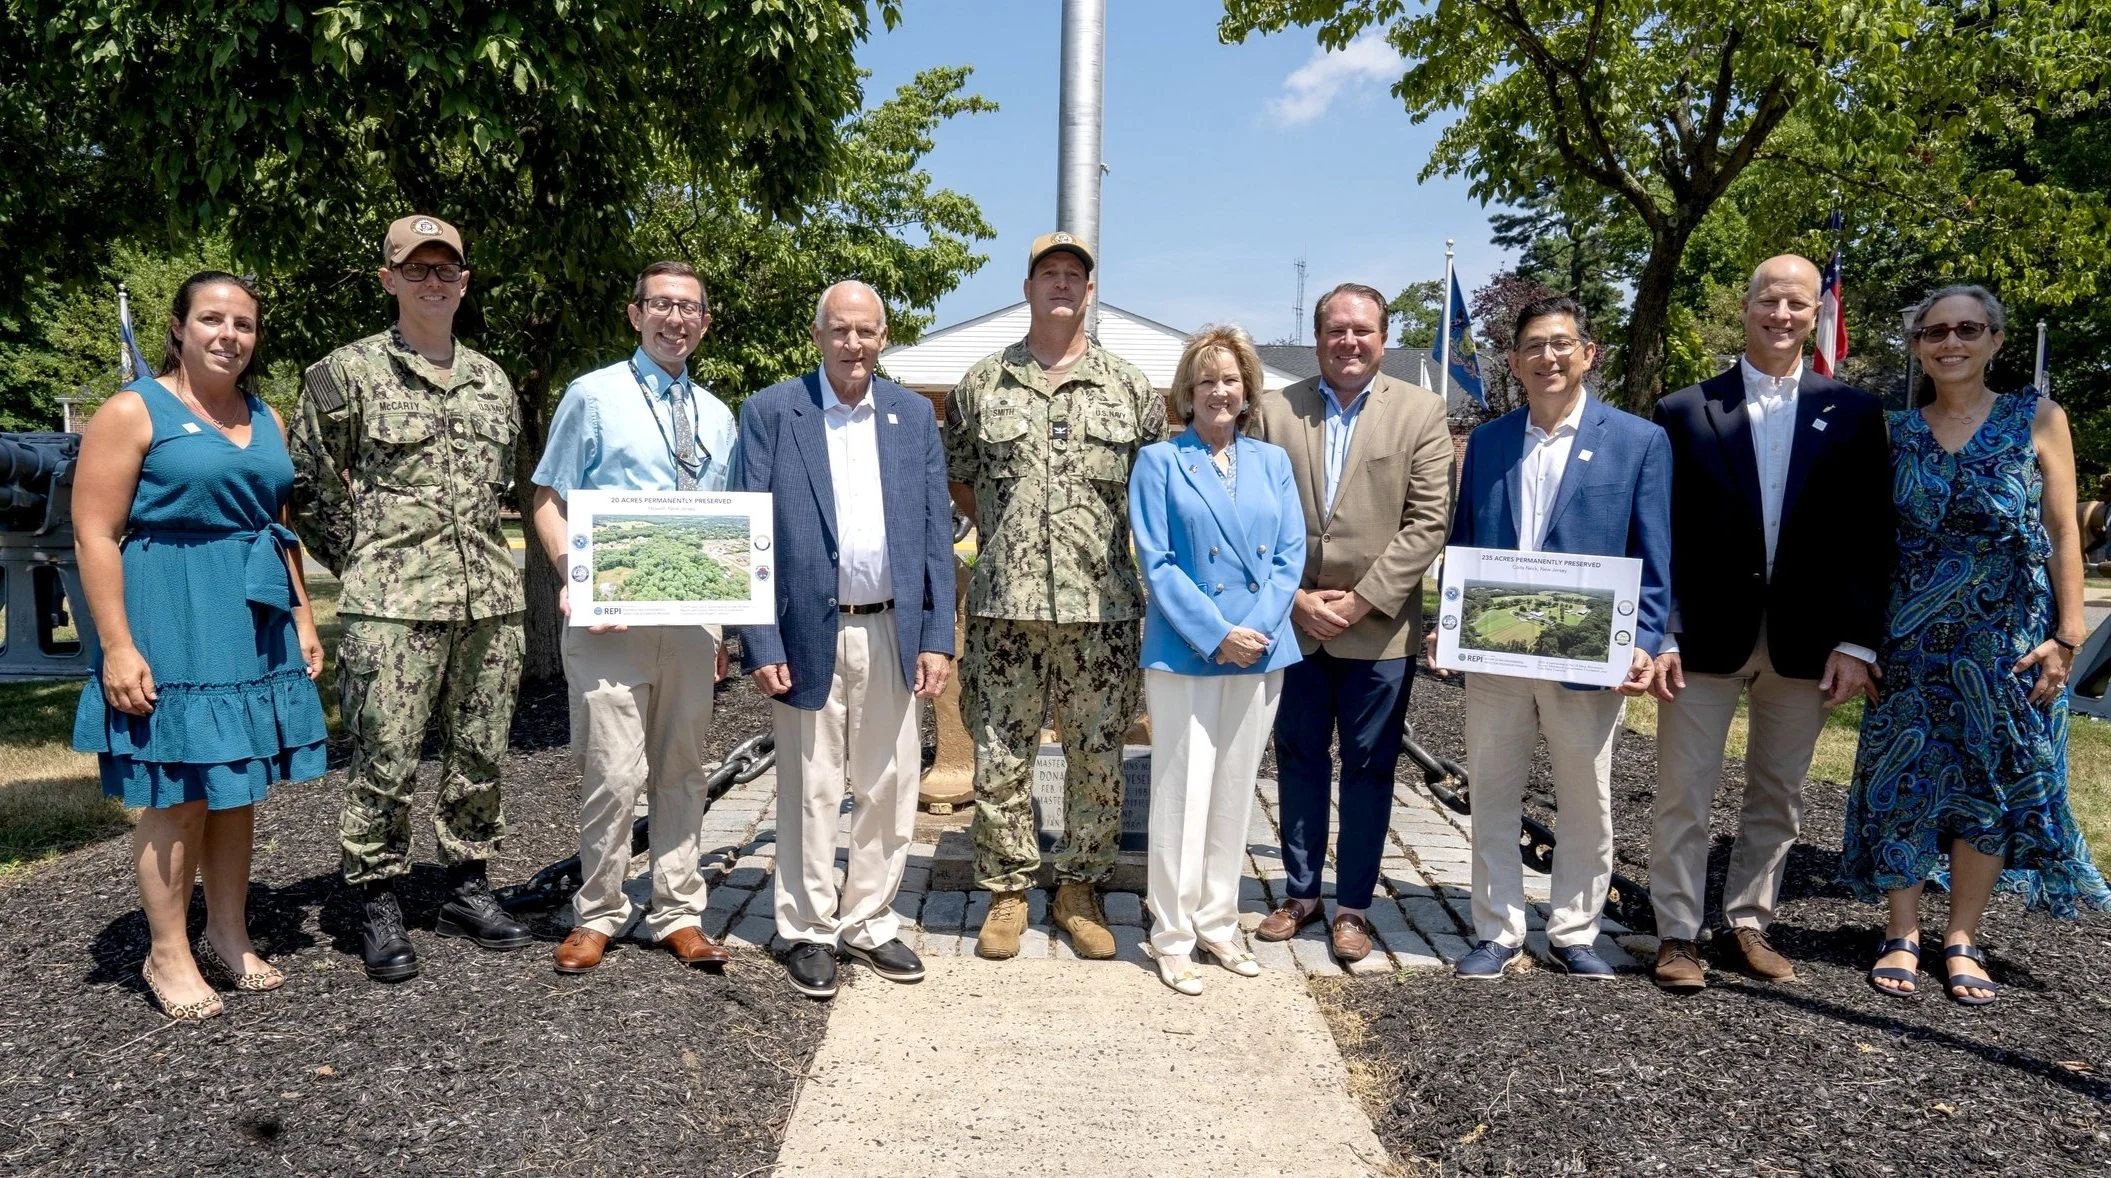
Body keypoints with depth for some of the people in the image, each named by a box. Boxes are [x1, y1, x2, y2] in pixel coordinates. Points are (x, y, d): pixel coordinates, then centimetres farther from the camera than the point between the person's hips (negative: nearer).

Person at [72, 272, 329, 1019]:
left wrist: (302, 618, 13)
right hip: (171, 627, -6)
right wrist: (118, 646, -16)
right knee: (177, 793, 0)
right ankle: (168, 955, 15)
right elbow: (94, 534, -9)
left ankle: (228, 937, 25)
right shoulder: (134, 411, -5)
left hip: (256, 625, 6)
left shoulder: (266, 420, 14)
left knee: (239, 785, 12)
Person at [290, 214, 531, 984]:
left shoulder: (492, 382, 15)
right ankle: (378, 907, 14)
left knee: (479, 755, 10)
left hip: (491, 599, 5)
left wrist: (479, 557, 16)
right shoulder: (348, 372, 0)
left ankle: (467, 891, 23)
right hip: (392, 605, -4)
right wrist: (364, 563, 2)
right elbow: (308, 486, 3)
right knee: (384, 762, -1)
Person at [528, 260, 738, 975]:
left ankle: (678, 915, 23)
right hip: (609, 618, -4)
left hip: (691, 618, 4)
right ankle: (597, 916, 15)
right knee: (614, 775, -5)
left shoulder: (717, 417, 15)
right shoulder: (594, 395, 1)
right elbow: (548, 502, -1)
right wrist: (572, 579, -18)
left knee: (682, 772, 11)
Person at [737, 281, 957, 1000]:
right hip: (810, 634, -3)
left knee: (890, 790, 10)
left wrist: (937, 637, 0)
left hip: (894, 632, 3)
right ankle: (809, 932, 23)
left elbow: (936, 531, 7)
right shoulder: (771, 412, -2)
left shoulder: (914, 415, 7)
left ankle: (870, 923, 26)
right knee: (810, 793, 7)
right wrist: (761, 643, -10)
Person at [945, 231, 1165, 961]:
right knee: (1000, 761, 5)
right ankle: (1006, 891, 21)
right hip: (1005, 607, 0)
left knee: (1098, 761, 8)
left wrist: (1130, 552, 6)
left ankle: (1080, 888, 24)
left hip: (1104, 608, 0)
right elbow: (957, 479, 17)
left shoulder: (1131, 388, 6)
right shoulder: (981, 386, 7)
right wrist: (1004, 537, 11)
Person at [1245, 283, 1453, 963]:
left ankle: (1352, 906, 22)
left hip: (1379, 626, -1)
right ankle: (1301, 892, 28)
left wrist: (1362, 600, -12)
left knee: (1369, 769, 8)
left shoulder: (1420, 412, -1)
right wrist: (1297, 598, -8)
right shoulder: (1276, 410, 3)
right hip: (1293, 621, 2)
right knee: (1298, 760, 13)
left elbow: (1428, 521, -6)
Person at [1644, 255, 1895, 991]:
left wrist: (1857, 641, -4)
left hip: (1805, 640, 2)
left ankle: (1749, 923, 27)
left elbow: (1870, 537, 3)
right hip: (1706, 635, -2)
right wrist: (1660, 636, -9)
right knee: (1683, 795, 2)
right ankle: (1678, 935, 14)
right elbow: (1664, 536, -2)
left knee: (1778, 797, 12)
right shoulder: (1685, 411, 0)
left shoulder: (1853, 413, 5)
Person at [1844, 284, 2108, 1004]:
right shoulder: (1898, 432, 5)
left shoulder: (2037, 419, 1)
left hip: (2010, 637, -1)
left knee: (1993, 783, 5)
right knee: (1905, 780, 2)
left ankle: (1961, 941, 18)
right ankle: (1902, 936, 13)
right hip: (1913, 638, 1)